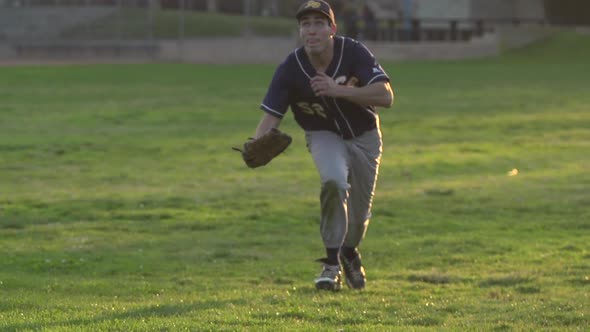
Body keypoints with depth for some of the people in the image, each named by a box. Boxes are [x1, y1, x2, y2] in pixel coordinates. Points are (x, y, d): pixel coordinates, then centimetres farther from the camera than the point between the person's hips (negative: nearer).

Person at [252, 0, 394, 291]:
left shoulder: (353, 52, -24)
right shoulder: (290, 69, -22)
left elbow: (385, 96, -29)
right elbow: (271, 115, -23)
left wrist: (337, 91, -38)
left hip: (364, 136, 1)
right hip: (324, 136, -1)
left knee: (359, 214, 8)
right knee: (334, 180, -33)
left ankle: (349, 252, 45)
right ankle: (332, 263, -18)